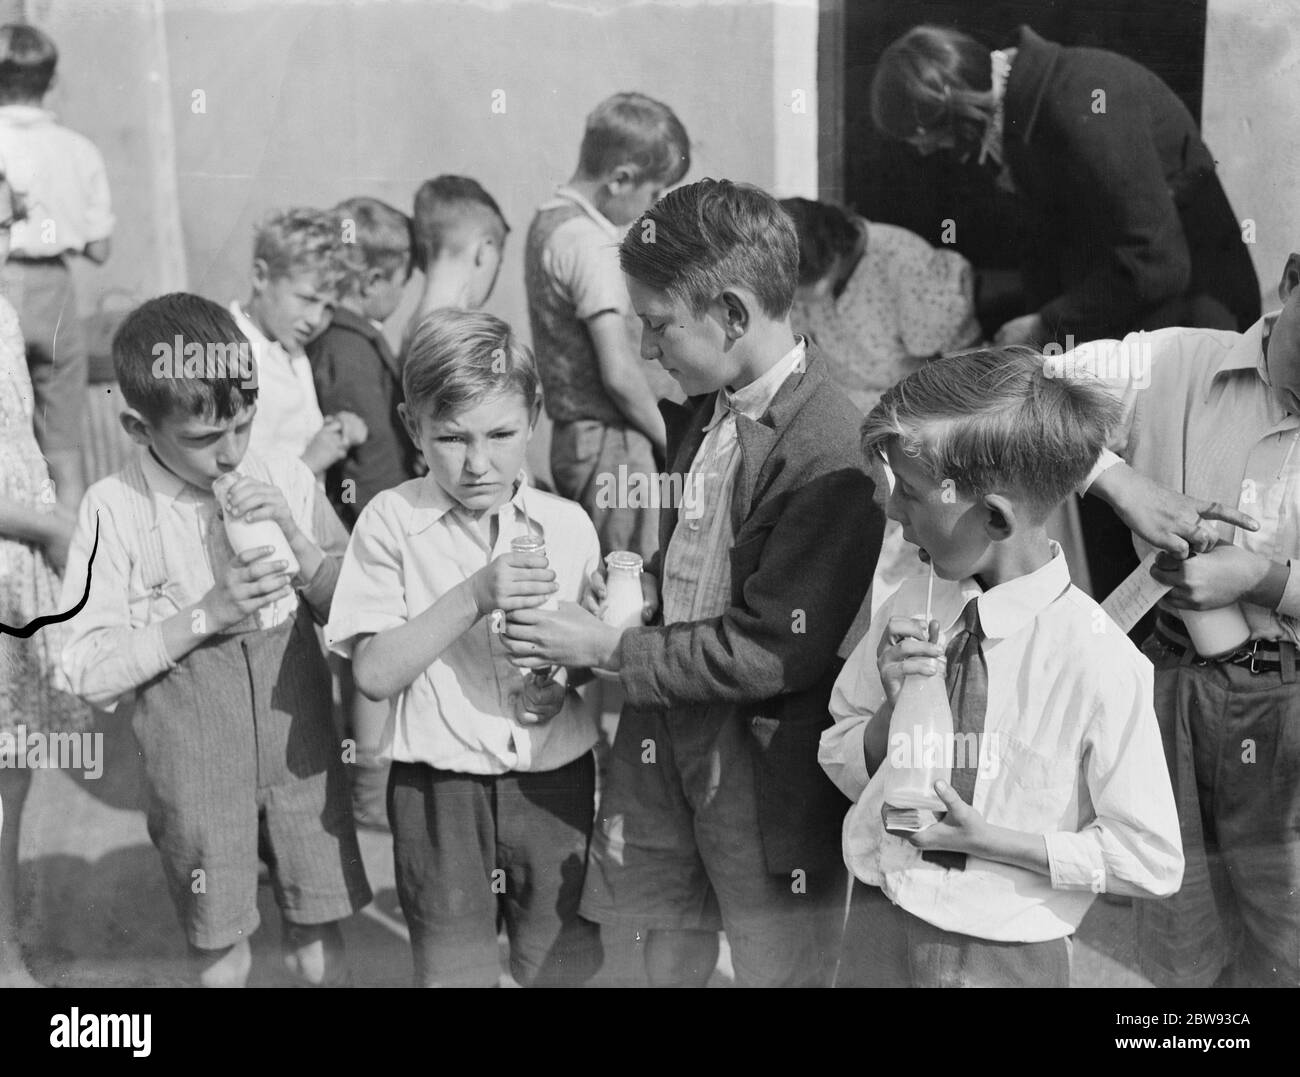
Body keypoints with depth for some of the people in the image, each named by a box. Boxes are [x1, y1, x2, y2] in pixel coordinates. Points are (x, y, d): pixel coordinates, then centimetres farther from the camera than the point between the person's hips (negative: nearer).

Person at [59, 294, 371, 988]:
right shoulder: (114, 511, -11)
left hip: (300, 753, 2)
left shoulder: (286, 481, -5)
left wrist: (297, 540, -16)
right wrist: (205, 614, -20)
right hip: (194, 769, -1)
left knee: (319, 949, 12)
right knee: (221, 954, 14)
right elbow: (90, 675, -11)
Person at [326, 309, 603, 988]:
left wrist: (566, 682, -12)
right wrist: (474, 596, -21)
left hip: (555, 782, 2)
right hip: (440, 788, -2)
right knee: (451, 969, 11)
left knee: (563, 966, 13)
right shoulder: (392, 521, -6)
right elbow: (373, 673, -12)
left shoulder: (568, 526, 0)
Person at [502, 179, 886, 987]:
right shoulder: (705, 412, 2)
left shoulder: (831, 456, -24)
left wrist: (612, 649, -16)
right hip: (668, 738, 7)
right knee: (668, 951, 20)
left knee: (776, 969, 11)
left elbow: (774, 651, -23)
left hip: (764, 762, -7)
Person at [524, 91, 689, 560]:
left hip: (572, 438, 10)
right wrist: (672, 440, -8)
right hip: (611, 442, -10)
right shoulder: (589, 244, -18)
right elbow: (619, 373, -22)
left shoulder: (548, 219, 11)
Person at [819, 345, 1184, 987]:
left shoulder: (1098, 660, -19)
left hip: (1009, 956, -3)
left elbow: (1152, 862, -12)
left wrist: (987, 838, -17)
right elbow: (841, 767, 5)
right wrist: (892, 708, -14)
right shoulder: (909, 609, -5)